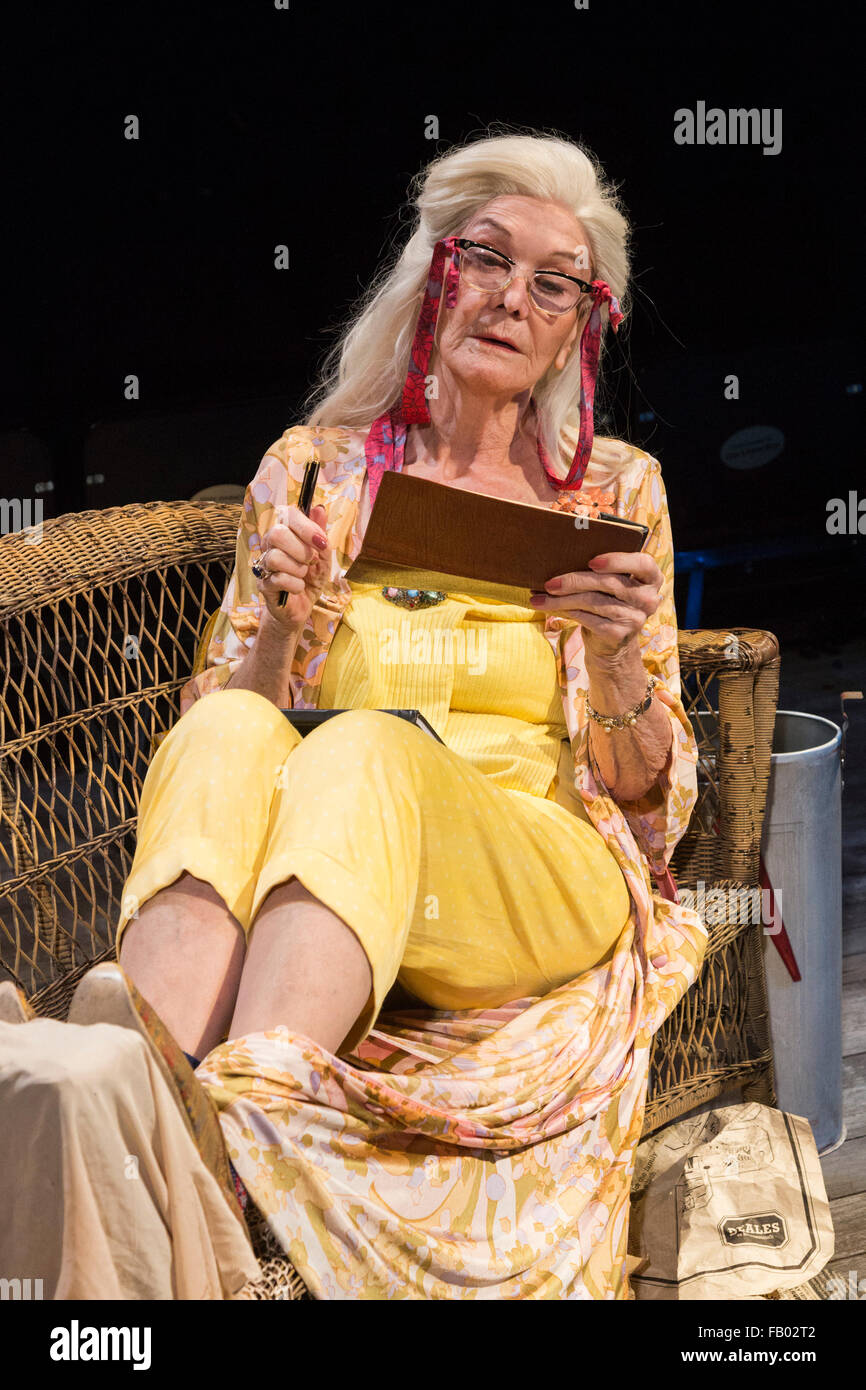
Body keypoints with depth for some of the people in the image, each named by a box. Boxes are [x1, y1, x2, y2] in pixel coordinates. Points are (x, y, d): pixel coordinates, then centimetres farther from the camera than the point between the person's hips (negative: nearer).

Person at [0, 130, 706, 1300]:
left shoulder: (615, 490, 13)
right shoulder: (312, 470, 15)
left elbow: (653, 798, 10)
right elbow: (213, 729, 12)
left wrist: (620, 661, -10)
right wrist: (277, 627, -8)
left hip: (545, 881, -1)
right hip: (303, 891, 1)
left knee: (367, 750, -34)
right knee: (231, 735, -33)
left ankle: (232, 1116, -57)